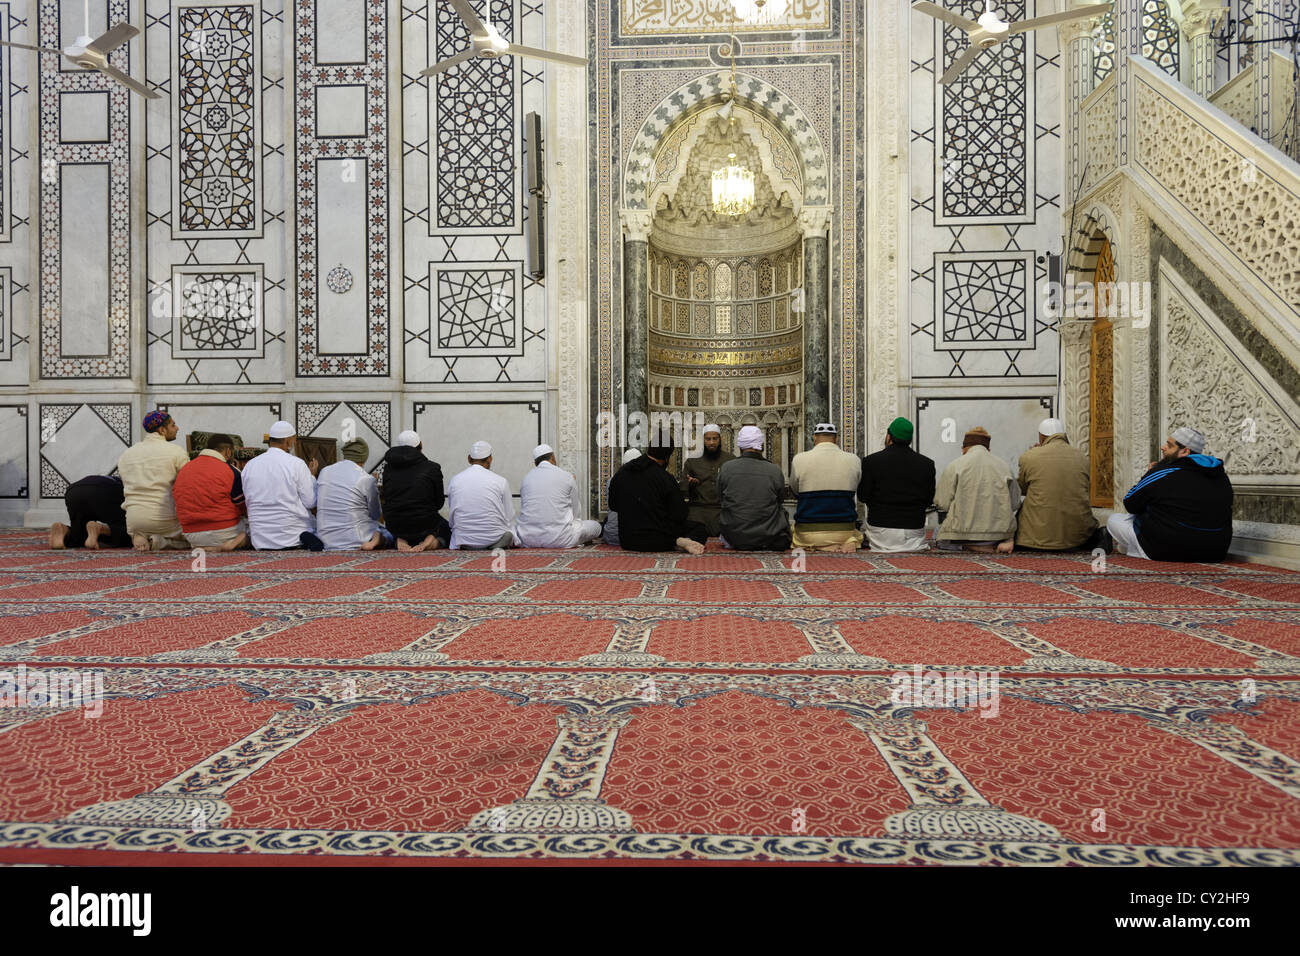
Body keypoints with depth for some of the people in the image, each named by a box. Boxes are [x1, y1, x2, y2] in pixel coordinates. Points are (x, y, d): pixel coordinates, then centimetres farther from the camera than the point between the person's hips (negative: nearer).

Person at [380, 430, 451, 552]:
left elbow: (385, 499, 11)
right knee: (447, 530, 28)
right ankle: (432, 540, -7)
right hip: (424, 526, -3)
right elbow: (439, 503, -1)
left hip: (394, 527, 3)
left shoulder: (388, 468, 2)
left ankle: (401, 539, 3)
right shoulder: (432, 468, -8)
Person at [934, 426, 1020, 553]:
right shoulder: (1004, 466, 8)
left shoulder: (955, 466, -2)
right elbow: (1015, 503, 9)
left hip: (964, 530, -4)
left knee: (941, 537, 21)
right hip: (1000, 532, 4)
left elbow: (943, 503, -4)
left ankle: (967, 545, -9)